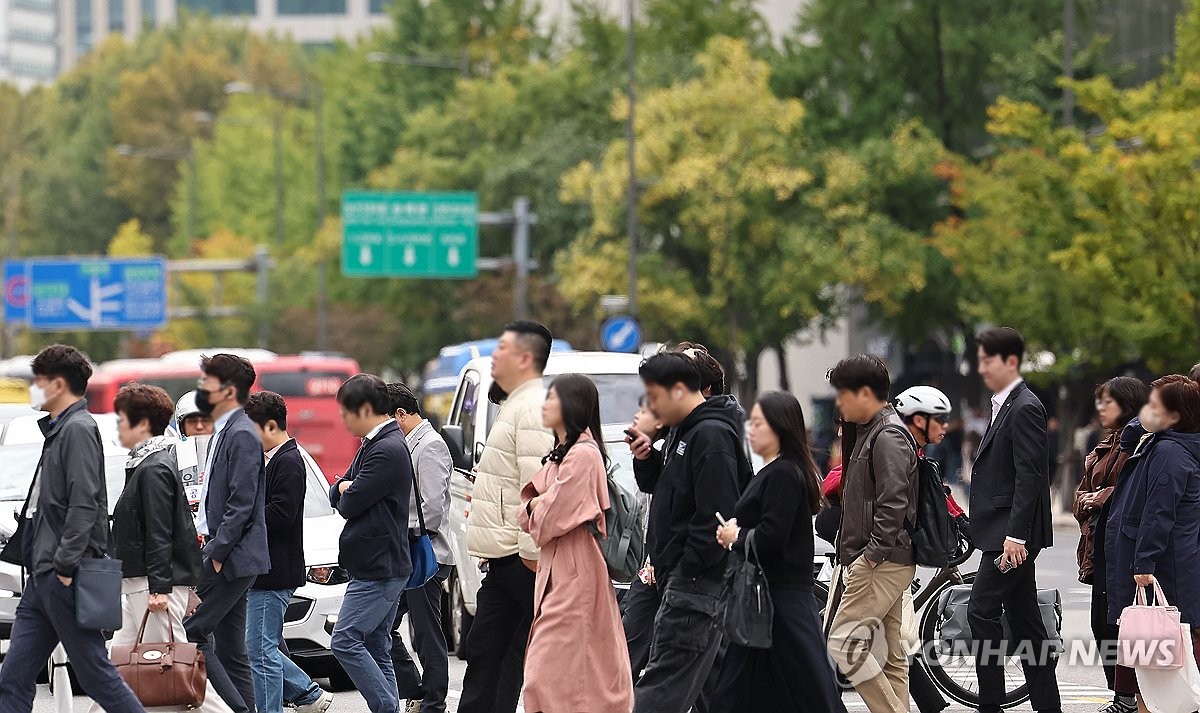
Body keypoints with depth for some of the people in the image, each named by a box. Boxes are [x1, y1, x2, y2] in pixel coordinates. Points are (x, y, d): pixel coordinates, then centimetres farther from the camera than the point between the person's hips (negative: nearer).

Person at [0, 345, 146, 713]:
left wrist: (65, 566, -23)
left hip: (64, 578, -10)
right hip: (43, 578, 10)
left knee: (96, 674, -6)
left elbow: (84, 504, -20)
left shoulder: (78, 430, -11)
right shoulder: (58, 430, 20)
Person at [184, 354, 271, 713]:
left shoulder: (242, 435, -14)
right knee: (230, 649, 10)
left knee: (190, 632, -12)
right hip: (224, 556, 10)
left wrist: (215, 554, -20)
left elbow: (242, 504, -19)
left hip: (233, 559, -10)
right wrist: (206, 538, 14)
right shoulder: (223, 433, 18)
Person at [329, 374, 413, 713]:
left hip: (379, 568, -10)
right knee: (376, 649, 10)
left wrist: (346, 494, 5)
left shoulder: (388, 450, -16)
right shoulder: (371, 446, 17)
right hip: (378, 567, 10)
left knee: (346, 641, -13)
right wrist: (344, 488, -5)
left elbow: (350, 504, -17)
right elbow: (336, 495, 17)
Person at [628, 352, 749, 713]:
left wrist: (686, 570, -19)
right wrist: (645, 460, 10)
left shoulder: (711, 436, -15)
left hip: (698, 583, -11)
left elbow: (716, 515, -22)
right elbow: (657, 488, 29)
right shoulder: (687, 432, 18)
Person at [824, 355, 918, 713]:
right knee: (887, 651, 10)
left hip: (882, 562, -11)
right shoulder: (872, 432, 18)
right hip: (884, 562, 11)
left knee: (844, 642, -13)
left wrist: (874, 554, -22)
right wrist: (853, 554, 17)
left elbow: (893, 502, -22)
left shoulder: (888, 437, -13)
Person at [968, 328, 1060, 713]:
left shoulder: (1024, 408, -14)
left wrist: (1015, 535, -23)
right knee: (1024, 619, 10)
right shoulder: (1005, 406, 17)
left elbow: (1028, 475, -20)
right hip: (1007, 533, 10)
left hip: (1012, 533, -10)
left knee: (982, 611, -11)